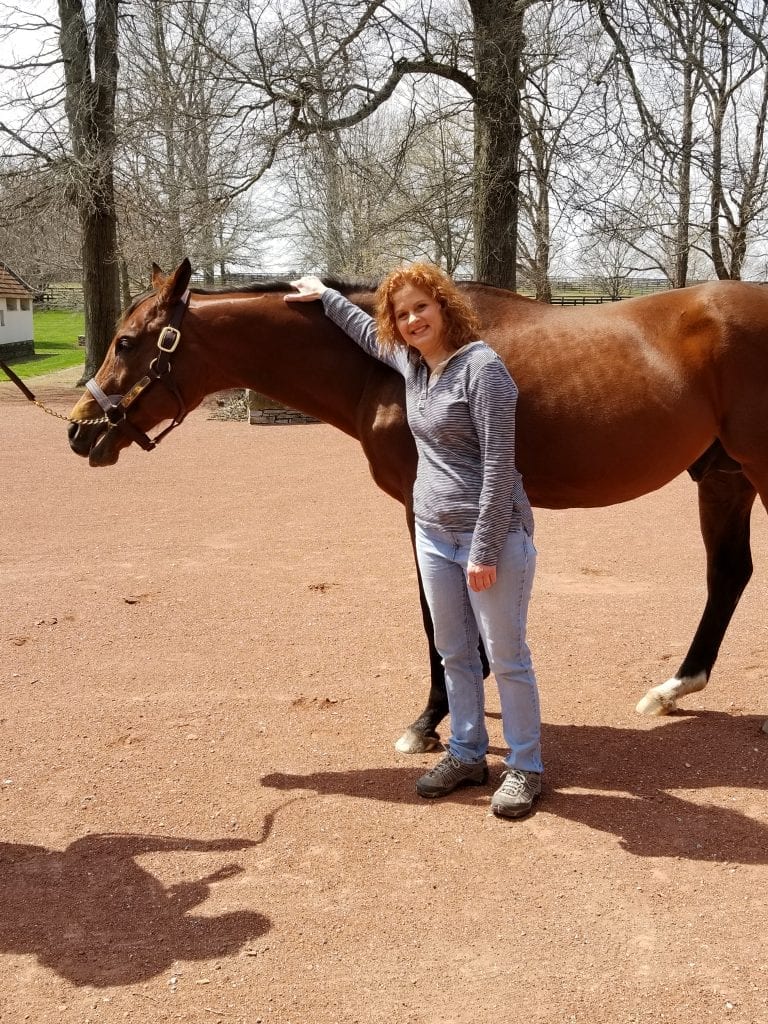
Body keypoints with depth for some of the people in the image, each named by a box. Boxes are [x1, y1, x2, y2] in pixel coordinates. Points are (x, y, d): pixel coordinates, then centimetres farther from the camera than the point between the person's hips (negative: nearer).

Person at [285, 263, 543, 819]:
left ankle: (525, 767, 16)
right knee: (455, 653, 16)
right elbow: (368, 332, 31)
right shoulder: (411, 363, 7)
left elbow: (499, 466, -20)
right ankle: (467, 755, 29)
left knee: (506, 657, 2)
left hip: (489, 533, -8)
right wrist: (325, 296, 37)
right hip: (433, 533, 8)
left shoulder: (481, 367, -17)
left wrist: (484, 552, -22)